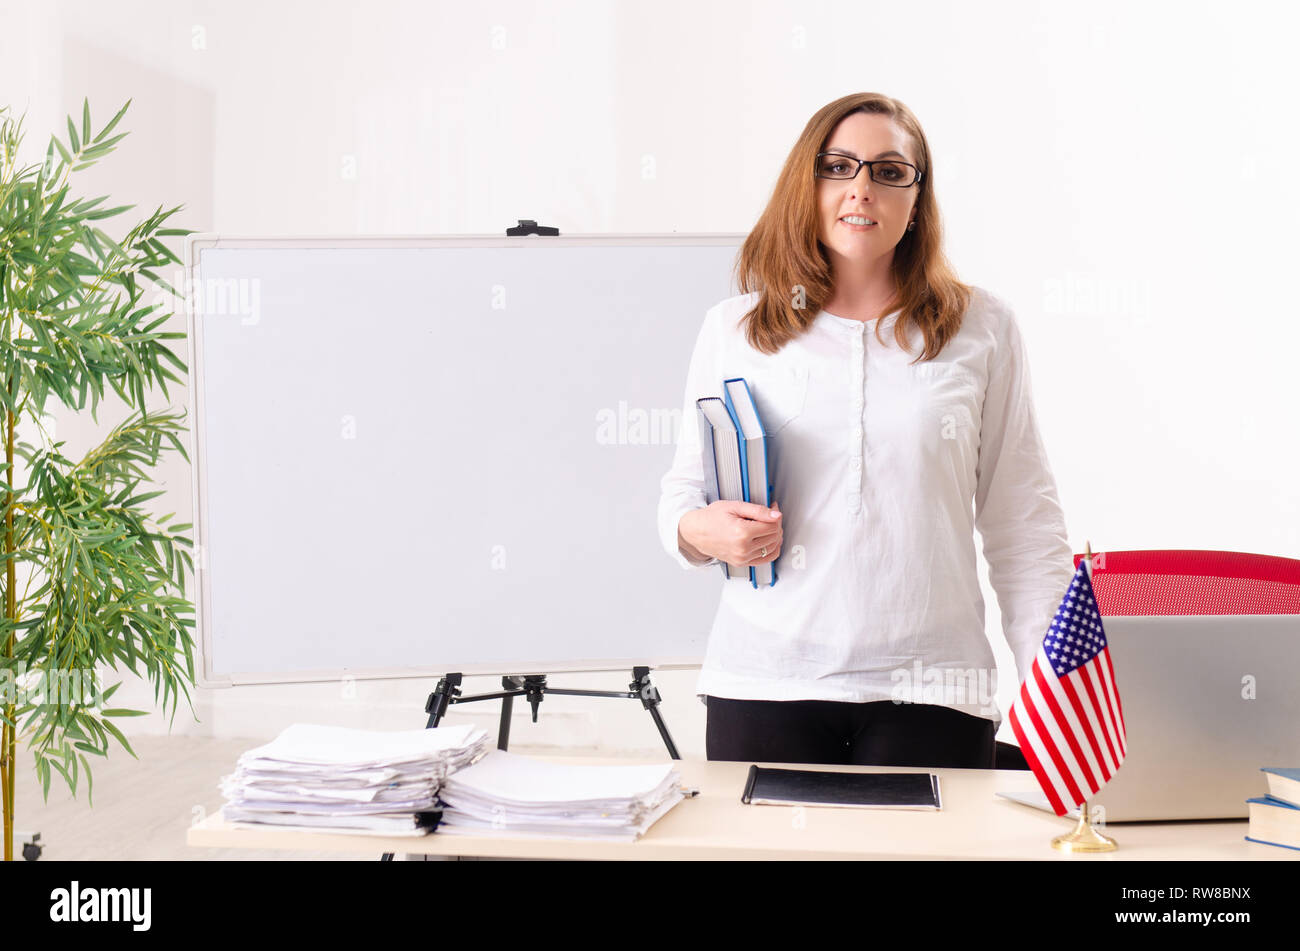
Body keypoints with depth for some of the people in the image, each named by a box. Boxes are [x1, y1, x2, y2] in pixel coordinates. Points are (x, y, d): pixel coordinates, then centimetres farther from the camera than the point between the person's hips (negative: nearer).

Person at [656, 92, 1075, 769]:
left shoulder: (982, 329, 6)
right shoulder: (732, 328, 9)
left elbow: (1022, 520, 6)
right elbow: (684, 486, 15)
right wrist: (696, 531, -8)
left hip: (931, 691, 0)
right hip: (763, 685, 1)